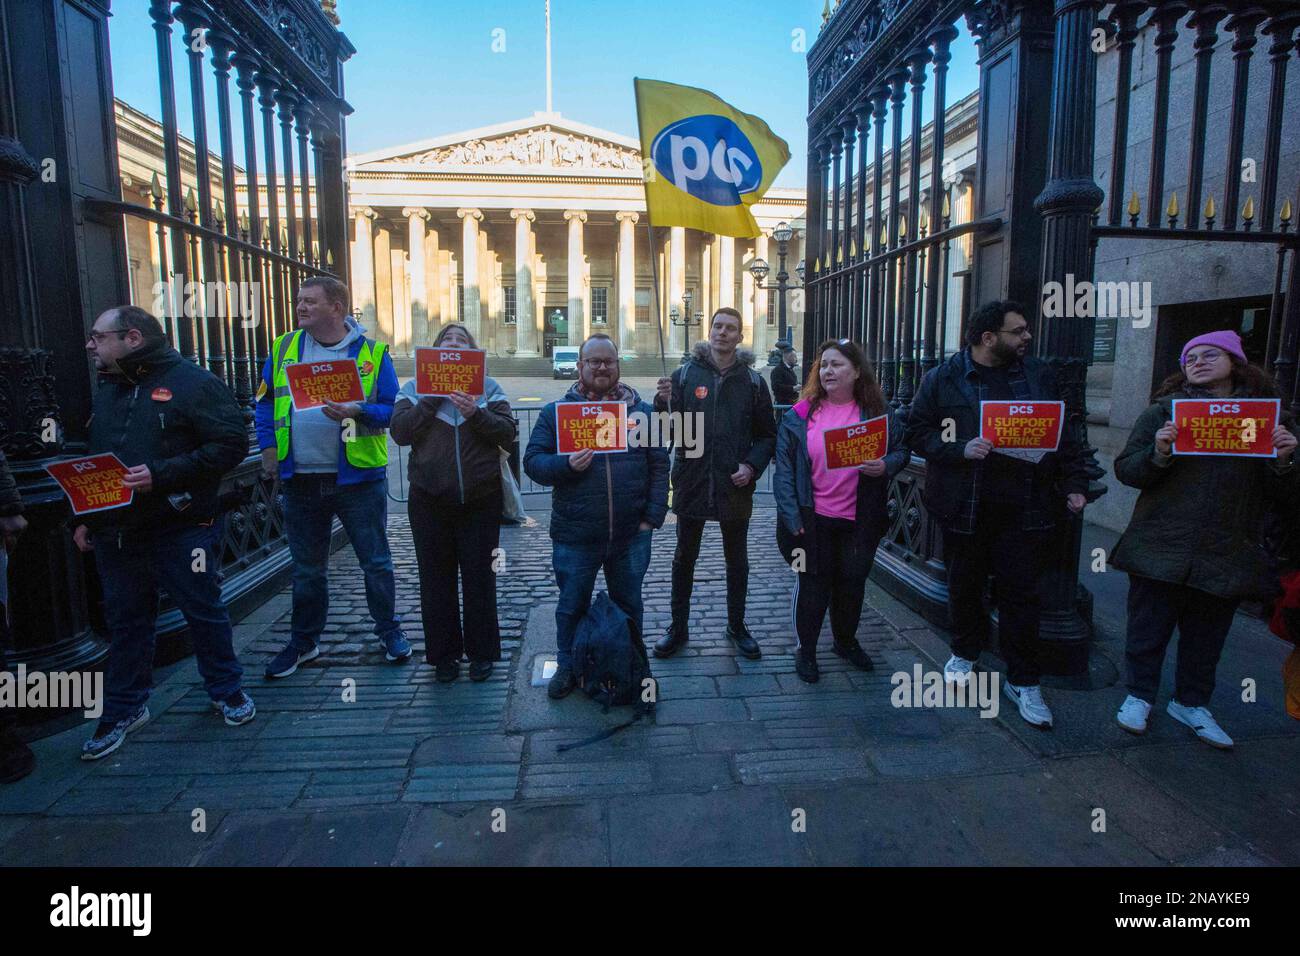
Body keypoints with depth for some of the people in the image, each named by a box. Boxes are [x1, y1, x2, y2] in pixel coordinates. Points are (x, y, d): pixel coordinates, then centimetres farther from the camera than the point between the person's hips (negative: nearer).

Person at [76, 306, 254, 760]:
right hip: (115, 532, 6)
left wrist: (162, 474, -23)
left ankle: (227, 690, 24)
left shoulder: (192, 382, -8)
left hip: (181, 527, -6)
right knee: (125, 620, 13)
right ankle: (124, 708, 27)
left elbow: (231, 444, -17)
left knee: (205, 612, 6)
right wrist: (84, 518, 13)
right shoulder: (104, 391, 14)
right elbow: (89, 460, 22)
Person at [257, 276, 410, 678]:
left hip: (358, 476, -3)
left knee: (376, 561, 7)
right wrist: (268, 446, 5)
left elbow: (392, 408, -4)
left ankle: (389, 630, 26)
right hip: (301, 480, 3)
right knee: (307, 568, 15)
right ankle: (303, 641, 31)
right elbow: (266, 401, 15)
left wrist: (358, 412, -22)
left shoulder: (372, 353, -3)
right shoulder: (284, 348, 7)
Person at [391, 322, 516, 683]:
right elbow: (400, 432, -8)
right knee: (436, 581, 9)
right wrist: (432, 397, -14)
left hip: (480, 500, -1)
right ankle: (444, 655, 25)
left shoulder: (488, 387, 5)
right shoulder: (415, 388, 7)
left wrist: (475, 412, -20)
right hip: (430, 501, 1)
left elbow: (507, 434, -5)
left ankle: (482, 653, 23)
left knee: (479, 579, 8)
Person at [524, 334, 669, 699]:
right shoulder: (555, 412, 2)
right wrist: (565, 464, -22)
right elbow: (532, 461, -2)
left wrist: (652, 516, -4)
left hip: (631, 534, 1)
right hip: (575, 535, -1)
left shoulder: (642, 411, 5)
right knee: (572, 606, 13)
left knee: (629, 604, 17)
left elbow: (659, 466, 4)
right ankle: (567, 667, 34)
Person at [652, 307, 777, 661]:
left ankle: (737, 626, 33)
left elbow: (767, 435, 6)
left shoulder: (753, 381, 2)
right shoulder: (685, 375, -1)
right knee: (684, 557, 12)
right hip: (691, 482, 0)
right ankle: (678, 627, 28)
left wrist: (752, 466, -10)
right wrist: (664, 402, -23)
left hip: (735, 486, 1)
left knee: (737, 559, 15)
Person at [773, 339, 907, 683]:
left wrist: (886, 465, -17)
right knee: (812, 583, 7)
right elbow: (784, 469, -5)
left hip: (860, 520, 2)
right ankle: (804, 650, 24)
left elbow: (901, 451, 7)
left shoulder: (877, 413, 1)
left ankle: (846, 641, 39)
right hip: (813, 519, -2)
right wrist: (791, 516, -12)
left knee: (852, 581, 16)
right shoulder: (800, 415, -4)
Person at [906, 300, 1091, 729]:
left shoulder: (1040, 375, 8)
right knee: (965, 585, 14)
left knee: (1021, 593, 5)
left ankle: (1023, 681, 18)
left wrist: (1074, 485, 4)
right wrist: (960, 449, -17)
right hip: (966, 506, -1)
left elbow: (1066, 435, 11)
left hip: (1026, 508, 1)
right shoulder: (943, 379, -1)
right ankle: (964, 653, 38)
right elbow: (918, 432, -2)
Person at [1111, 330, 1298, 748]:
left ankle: (1191, 702, 33)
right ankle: (1139, 696, 25)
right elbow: (1126, 470, -3)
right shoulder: (1164, 411, 1)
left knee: (1206, 636, 15)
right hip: (1162, 551, -2)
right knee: (1148, 630, 7)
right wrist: (1159, 453, -21)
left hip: (1227, 556, 2)